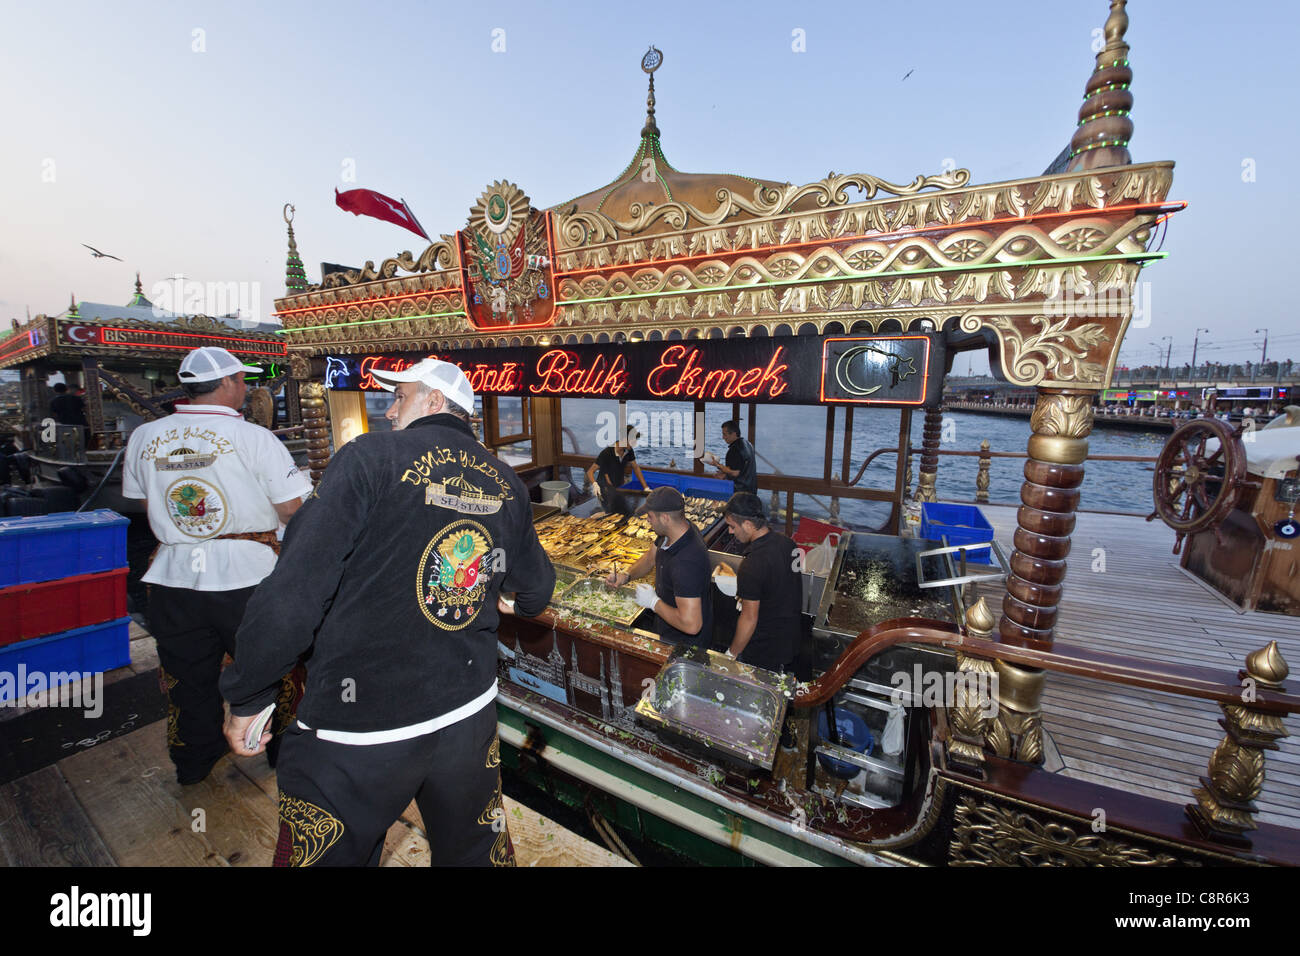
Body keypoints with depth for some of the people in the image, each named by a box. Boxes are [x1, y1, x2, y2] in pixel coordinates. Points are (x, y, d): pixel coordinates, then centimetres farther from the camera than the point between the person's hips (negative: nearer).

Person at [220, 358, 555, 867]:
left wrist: (246, 697, -3)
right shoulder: (505, 483, 0)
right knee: (475, 851, 26)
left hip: (357, 730, -4)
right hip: (470, 713, 5)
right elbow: (536, 590, 10)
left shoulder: (371, 457, -14)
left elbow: (293, 595, -18)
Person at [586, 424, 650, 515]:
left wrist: (646, 487, 5)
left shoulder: (629, 451, -5)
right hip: (604, 488, -6)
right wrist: (595, 484, -41)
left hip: (619, 488, 6)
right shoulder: (607, 453, -22)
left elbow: (636, 468, 9)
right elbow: (590, 471, -21)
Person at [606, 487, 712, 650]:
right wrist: (626, 575, -7)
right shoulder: (677, 531, -9)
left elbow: (691, 625, -40)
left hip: (685, 643, -9)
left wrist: (653, 602, -27)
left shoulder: (686, 563, -39)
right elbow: (650, 557, 11)